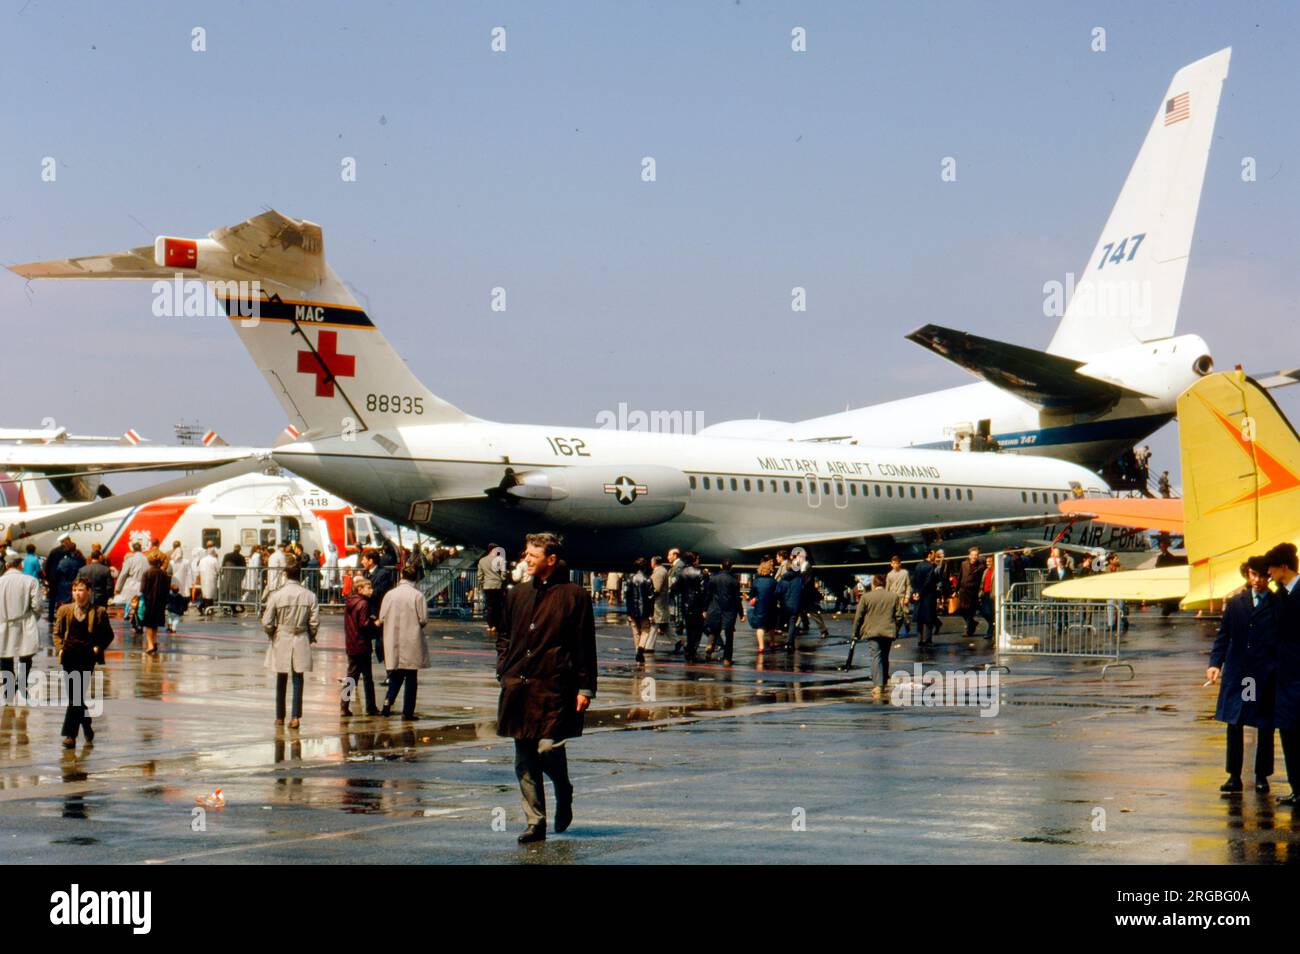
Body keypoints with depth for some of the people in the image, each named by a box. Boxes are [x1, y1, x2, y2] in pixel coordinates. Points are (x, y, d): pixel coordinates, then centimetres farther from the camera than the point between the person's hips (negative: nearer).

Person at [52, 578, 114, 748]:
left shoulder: (99, 612, 0)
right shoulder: (64, 610, 9)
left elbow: (109, 635, 8)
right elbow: (56, 632, 15)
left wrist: (98, 648, -6)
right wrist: (60, 648, 0)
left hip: (87, 657, -4)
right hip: (69, 656, 4)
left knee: (77, 695, -9)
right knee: (74, 695, 5)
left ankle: (70, 734, -7)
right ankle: (87, 727, 26)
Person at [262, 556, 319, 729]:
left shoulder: (276, 595, -11)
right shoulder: (309, 596, -7)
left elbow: (267, 623, -9)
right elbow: (315, 622, -5)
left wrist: (273, 634, 12)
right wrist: (310, 637, 13)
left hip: (281, 641, 0)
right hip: (301, 642, 0)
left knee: (281, 680, 13)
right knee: (298, 680, 5)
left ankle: (280, 717, 20)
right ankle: (295, 716, -3)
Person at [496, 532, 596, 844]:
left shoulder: (573, 596, -2)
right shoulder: (518, 594, 14)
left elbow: (585, 646, -2)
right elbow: (504, 636, 24)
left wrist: (585, 688, -6)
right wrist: (504, 671, 11)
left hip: (554, 688, -5)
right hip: (518, 686, 5)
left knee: (548, 748, -14)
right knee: (524, 759, 5)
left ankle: (564, 795, 17)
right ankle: (535, 822, 12)